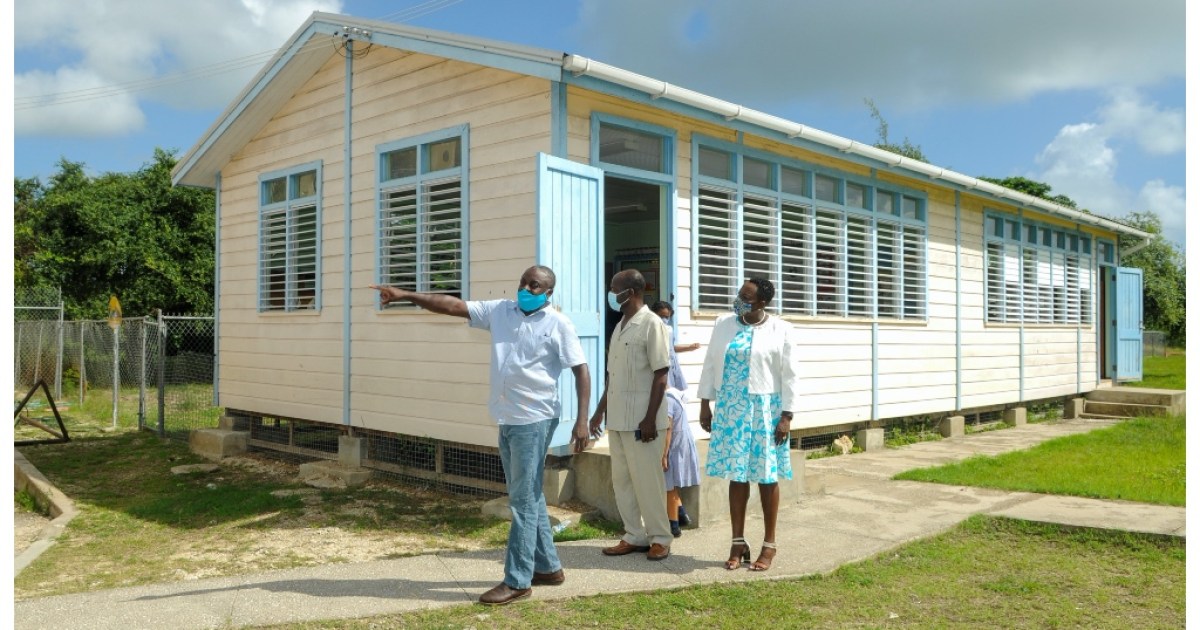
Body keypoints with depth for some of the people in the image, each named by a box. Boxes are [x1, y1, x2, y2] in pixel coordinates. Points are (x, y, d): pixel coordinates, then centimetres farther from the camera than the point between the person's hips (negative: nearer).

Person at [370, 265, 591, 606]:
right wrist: (406, 295, -3)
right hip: (507, 420, 7)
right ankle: (548, 567, 28)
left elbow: (581, 370, -9)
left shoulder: (558, 324, -8)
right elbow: (453, 305, 5)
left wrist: (582, 420, -17)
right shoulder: (499, 311, 8)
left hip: (534, 421, -7)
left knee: (523, 500, -3)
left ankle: (517, 581, 6)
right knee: (527, 498, 15)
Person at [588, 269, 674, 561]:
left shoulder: (651, 324, -11)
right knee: (622, 480, 11)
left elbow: (660, 376, -14)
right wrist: (600, 411, 17)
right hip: (617, 418, 8)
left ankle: (660, 538, 12)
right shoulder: (620, 327, 14)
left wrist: (650, 418, -18)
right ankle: (635, 536, 21)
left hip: (640, 419, -8)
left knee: (646, 480, -1)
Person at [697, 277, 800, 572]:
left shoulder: (781, 331, -5)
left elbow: (789, 376, -5)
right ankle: (738, 542, 18)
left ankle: (769, 545, 17)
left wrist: (787, 415, -10)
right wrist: (705, 404, 6)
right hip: (730, 408, 3)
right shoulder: (723, 324, 4)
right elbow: (711, 365, 9)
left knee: (767, 477, 5)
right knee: (736, 475, 7)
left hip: (765, 409, -3)